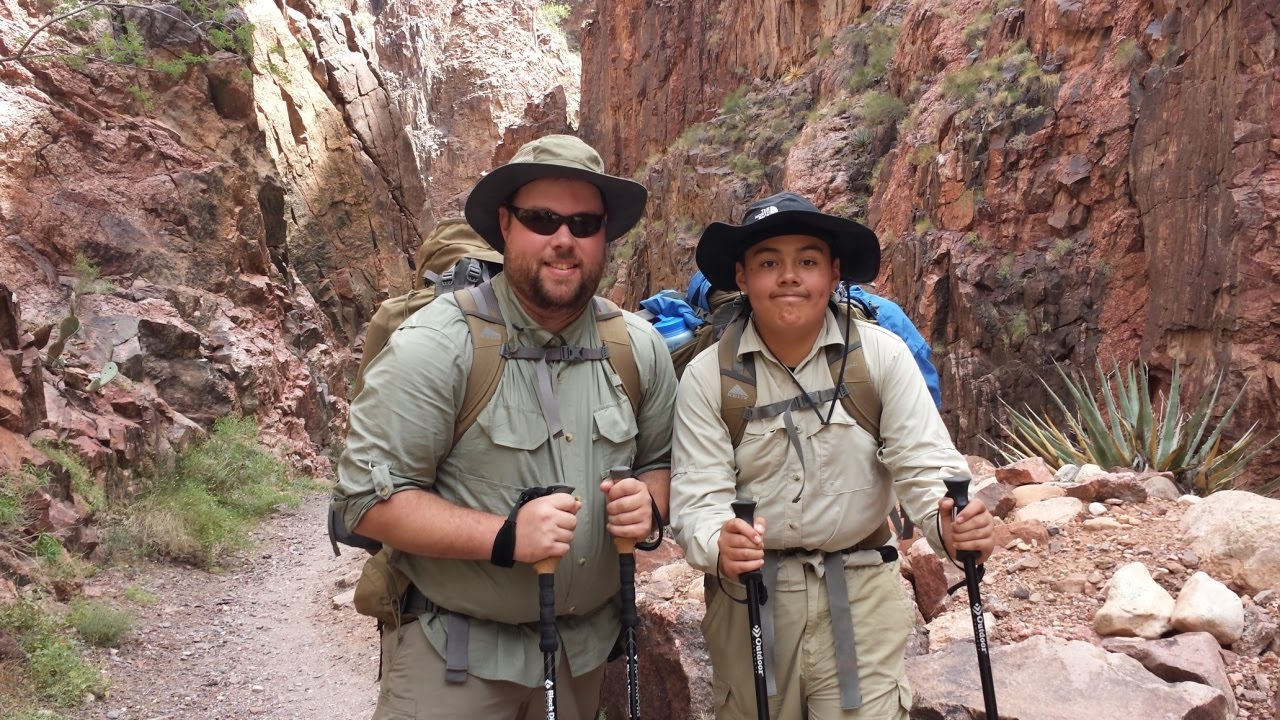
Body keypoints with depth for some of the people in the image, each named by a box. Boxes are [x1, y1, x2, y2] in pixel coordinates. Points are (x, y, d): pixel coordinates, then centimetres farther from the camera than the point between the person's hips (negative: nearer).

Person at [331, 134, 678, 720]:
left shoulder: (639, 347, -2)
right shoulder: (436, 346, -18)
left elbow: (663, 459, 9)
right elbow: (368, 497, -18)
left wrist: (648, 505, -14)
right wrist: (503, 537, -28)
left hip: (588, 644, 5)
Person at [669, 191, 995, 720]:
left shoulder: (881, 354, -7)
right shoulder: (708, 375, -7)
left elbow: (923, 460, -10)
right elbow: (697, 493, -11)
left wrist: (950, 524, -32)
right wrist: (719, 546, -33)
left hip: (861, 594, 0)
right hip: (747, 594, 1)